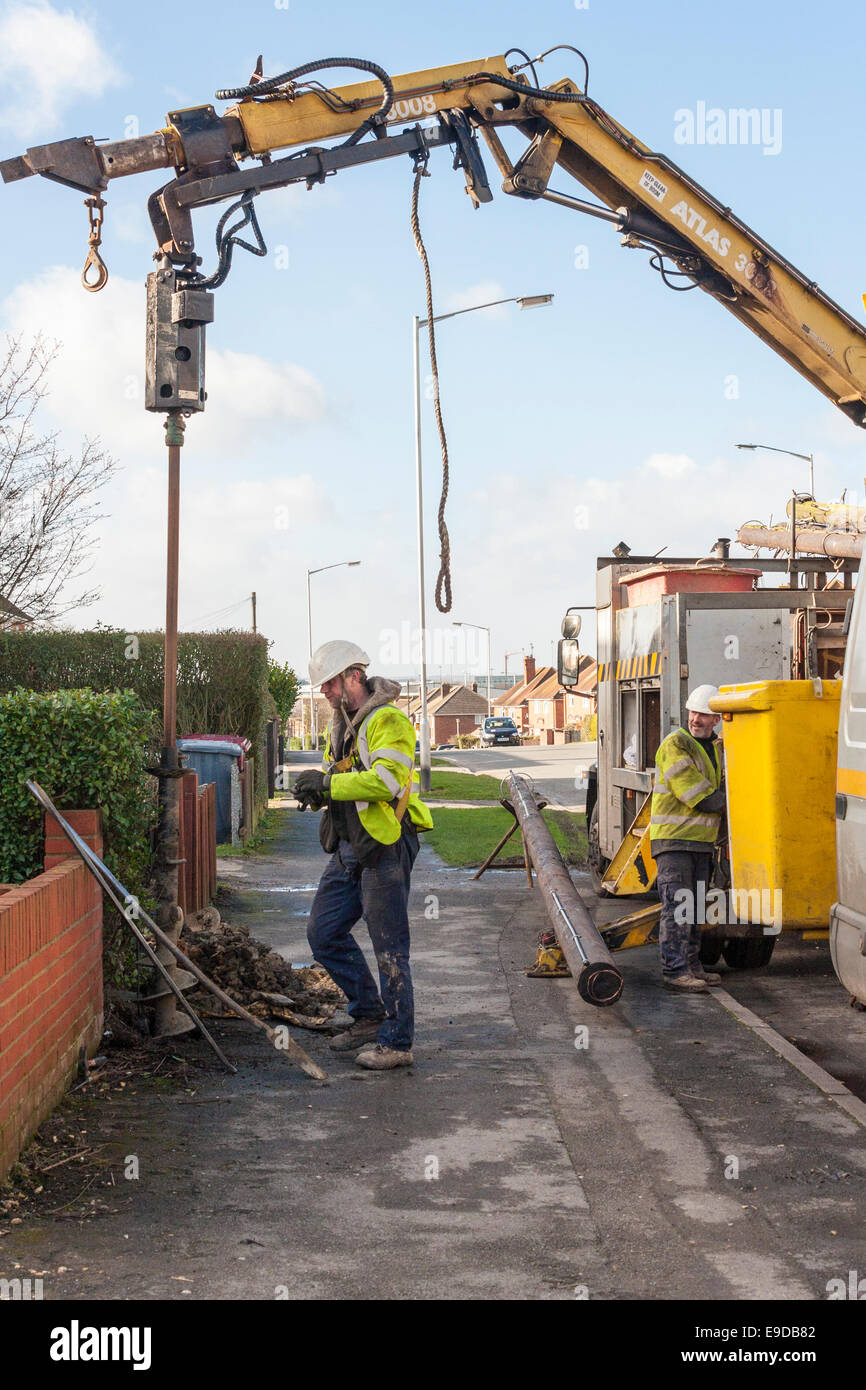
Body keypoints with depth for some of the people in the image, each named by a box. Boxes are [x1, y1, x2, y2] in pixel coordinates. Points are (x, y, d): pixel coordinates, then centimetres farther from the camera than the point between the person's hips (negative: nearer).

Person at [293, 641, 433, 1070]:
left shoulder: (388, 721, -12)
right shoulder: (342, 726, 18)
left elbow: (387, 779, -26)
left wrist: (329, 782, -21)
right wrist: (316, 791, 1)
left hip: (385, 846, -10)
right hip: (349, 846, 10)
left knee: (389, 945, -4)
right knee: (324, 933, 11)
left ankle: (396, 1042, 5)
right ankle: (370, 1015, 25)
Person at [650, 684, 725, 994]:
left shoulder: (717, 748, 14)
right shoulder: (675, 745, -11)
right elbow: (701, 797, -17)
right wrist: (725, 800, -4)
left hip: (702, 840, 8)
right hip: (673, 838, -8)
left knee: (695, 907, 10)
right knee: (677, 906, -11)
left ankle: (691, 965, 17)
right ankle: (674, 970, -12)